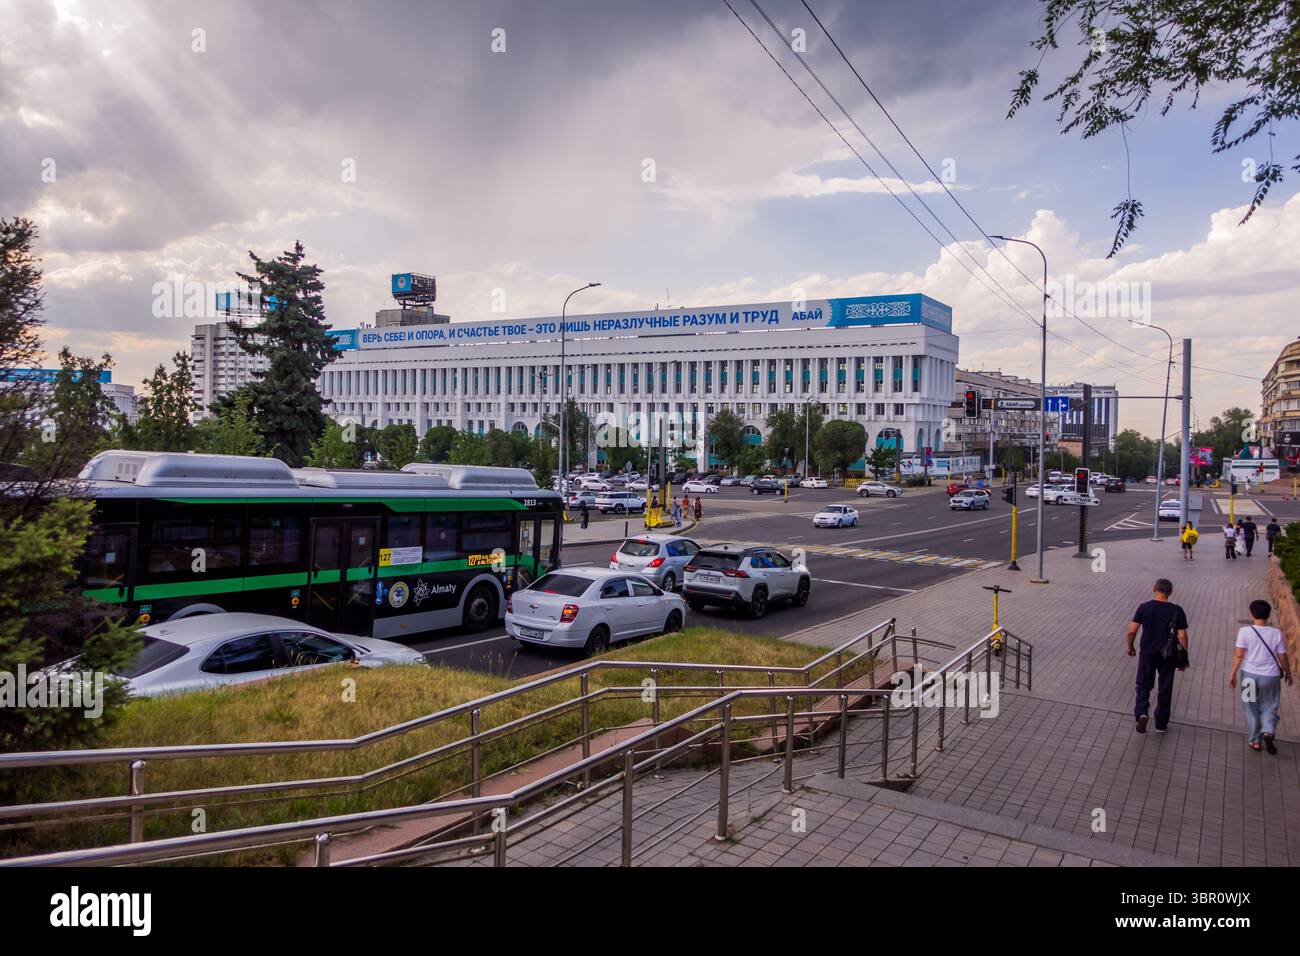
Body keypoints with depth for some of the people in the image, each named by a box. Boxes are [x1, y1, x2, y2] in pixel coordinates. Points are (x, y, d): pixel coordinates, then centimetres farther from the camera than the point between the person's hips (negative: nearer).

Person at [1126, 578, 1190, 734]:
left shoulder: (1144, 607, -9)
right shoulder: (1176, 610, -9)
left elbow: (1131, 631, -8)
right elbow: (1182, 636, -9)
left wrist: (1130, 647, 9)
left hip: (1147, 654, 0)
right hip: (1168, 656, 0)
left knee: (1143, 686, 12)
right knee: (1165, 689, 14)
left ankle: (1141, 713, -13)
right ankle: (1161, 724, 23)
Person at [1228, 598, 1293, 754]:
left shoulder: (1245, 631, -10)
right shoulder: (1276, 634, -6)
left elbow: (1239, 655, -11)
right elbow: (1282, 658, 0)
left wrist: (1233, 674, -3)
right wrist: (1288, 673, 17)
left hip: (1249, 674, 0)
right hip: (1270, 676, 1)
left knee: (1251, 708, 14)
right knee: (1269, 707, 16)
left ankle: (1254, 740, 20)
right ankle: (1268, 731, -8)